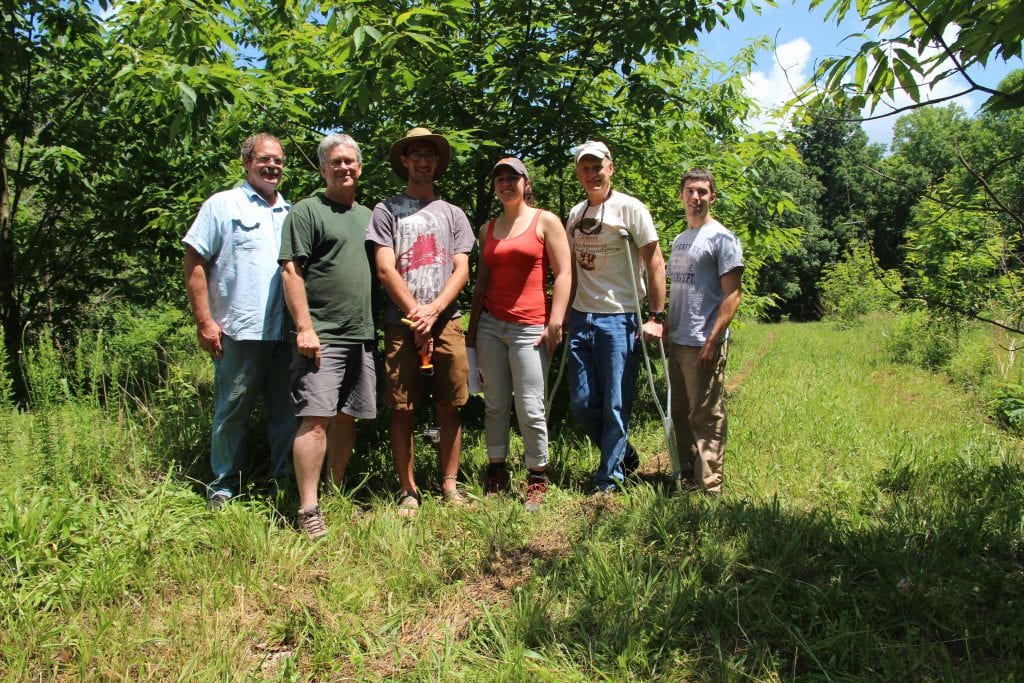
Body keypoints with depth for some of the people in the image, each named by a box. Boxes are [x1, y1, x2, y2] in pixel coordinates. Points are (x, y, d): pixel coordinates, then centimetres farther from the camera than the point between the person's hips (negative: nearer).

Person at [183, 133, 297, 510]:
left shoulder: (292, 213, 16)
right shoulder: (223, 205, 2)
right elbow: (194, 263, -2)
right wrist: (205, 322, -9)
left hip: (286, 334, 4)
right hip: (239, 333, -4)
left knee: (287, 412, 9)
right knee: (232, 412, 6)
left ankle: (285, 481, 21)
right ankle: (224, 485, 21)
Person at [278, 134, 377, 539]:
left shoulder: (367, 215, 20)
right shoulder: (307, 211, -1)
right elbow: (291, 271, -9)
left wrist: (376, 326, 16)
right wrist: (304, 327, -16)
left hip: (361, 336, 7)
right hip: (321, 337, -6)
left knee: (346, 419, 10)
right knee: (316, 419, -10)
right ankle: (308, 510, -4)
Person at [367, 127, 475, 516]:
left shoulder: (452, 214, 16)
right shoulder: (386, 211, 8)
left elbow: (461, 270, 7)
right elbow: (385, 269, -1)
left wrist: (434, 310, -9)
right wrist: (416, 316, -8)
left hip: (446, 322, 2)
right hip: (402, 323, -2)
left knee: (449, 407, 4)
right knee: (402, 408, -1)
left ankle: (449, 484, 15)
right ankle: (408, 490, 10)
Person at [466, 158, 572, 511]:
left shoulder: (545, 221, 4)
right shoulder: (488, 229, 17)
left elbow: (563, 274, -2)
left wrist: (556, 322, -10)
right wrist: (472, 328, 15)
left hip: (530, 327, -4)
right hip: (490, 324, 4)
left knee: (530, 409, -5)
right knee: (495, 405, 6)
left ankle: (537, 480, 9)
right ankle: (496, 473, 17)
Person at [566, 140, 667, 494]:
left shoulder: (630, 208, -4)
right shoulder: (575, 214, 14)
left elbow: (655, 263, -6)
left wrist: (656, 316, -12)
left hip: (619, 319, -6)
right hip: (581, 318, 6)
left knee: (615, 405, -2)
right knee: (581, 403, 7)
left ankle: (609, 481, 12)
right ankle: (624, 455, 30)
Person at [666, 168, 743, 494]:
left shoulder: (721, 238, -6)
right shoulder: (679, 240, 17)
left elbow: (732, 296, -12)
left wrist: (712, 341, -19)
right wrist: (664, 327, 10)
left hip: (703, 344, -8)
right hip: (676, 341, 8)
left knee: (706, 417, -3)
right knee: (680, 413, 15)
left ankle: (709, 487, 4)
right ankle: (685, 475, 27)